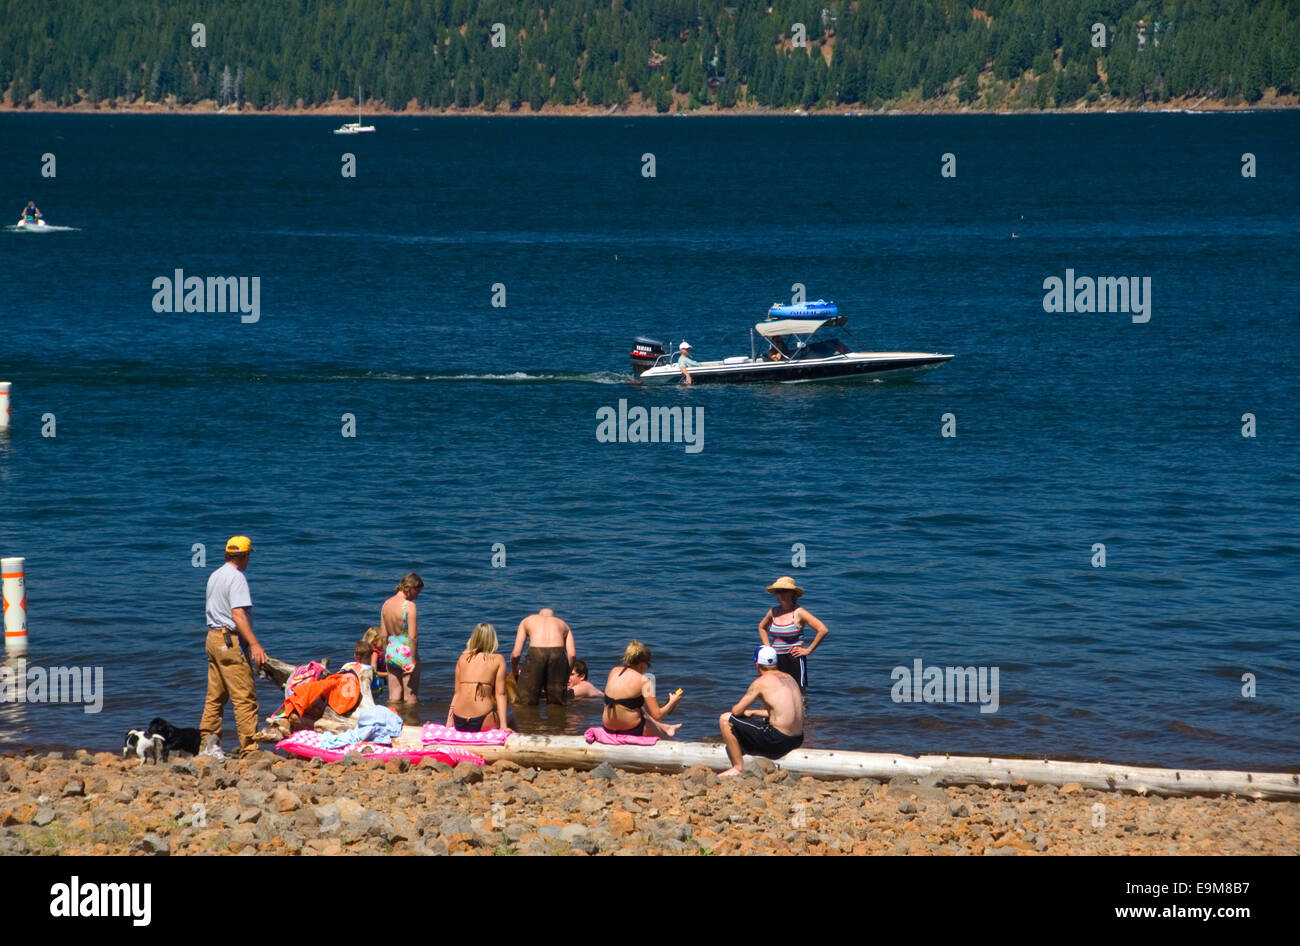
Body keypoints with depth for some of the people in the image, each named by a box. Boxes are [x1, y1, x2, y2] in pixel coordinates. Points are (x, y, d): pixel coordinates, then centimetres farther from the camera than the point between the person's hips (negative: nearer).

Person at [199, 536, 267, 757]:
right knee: (245, 698, -8)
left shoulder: (214, 576, 15)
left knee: (215, 696, 14)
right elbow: (238, 614, -22)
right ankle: (249, 748, -11)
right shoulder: (236, 577, -13)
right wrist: (254, 644, -26)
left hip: (213, 637, 9)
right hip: (231, 641, -9)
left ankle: (208, 741, 16)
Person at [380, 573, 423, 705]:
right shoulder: (409, 605, -16)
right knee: (410, 699, 4)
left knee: (394, 698, 13)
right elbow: (413, 637, -20)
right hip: (406, 653, -6)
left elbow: (384, 636, 9)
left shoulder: (386, 604, 4)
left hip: (391, 651, 6)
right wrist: (413, 660, -14)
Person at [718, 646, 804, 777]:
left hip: (777, 740, -8)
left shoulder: (761, 682, -9)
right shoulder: (788, 678, 13)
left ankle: (738, 767, 4)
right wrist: (752, 712, 30)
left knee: (725, 720, 1)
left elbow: (737, 711, -6)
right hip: (797, 740, 8)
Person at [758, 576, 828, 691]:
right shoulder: (773, 611, 8)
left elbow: (823, 630, -14)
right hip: (776, 660, 6)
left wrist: (808, 650, -11)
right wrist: (767, 646, 17)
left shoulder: (799, 612, -8)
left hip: (794, 659, -6)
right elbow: (762, 627, 30)